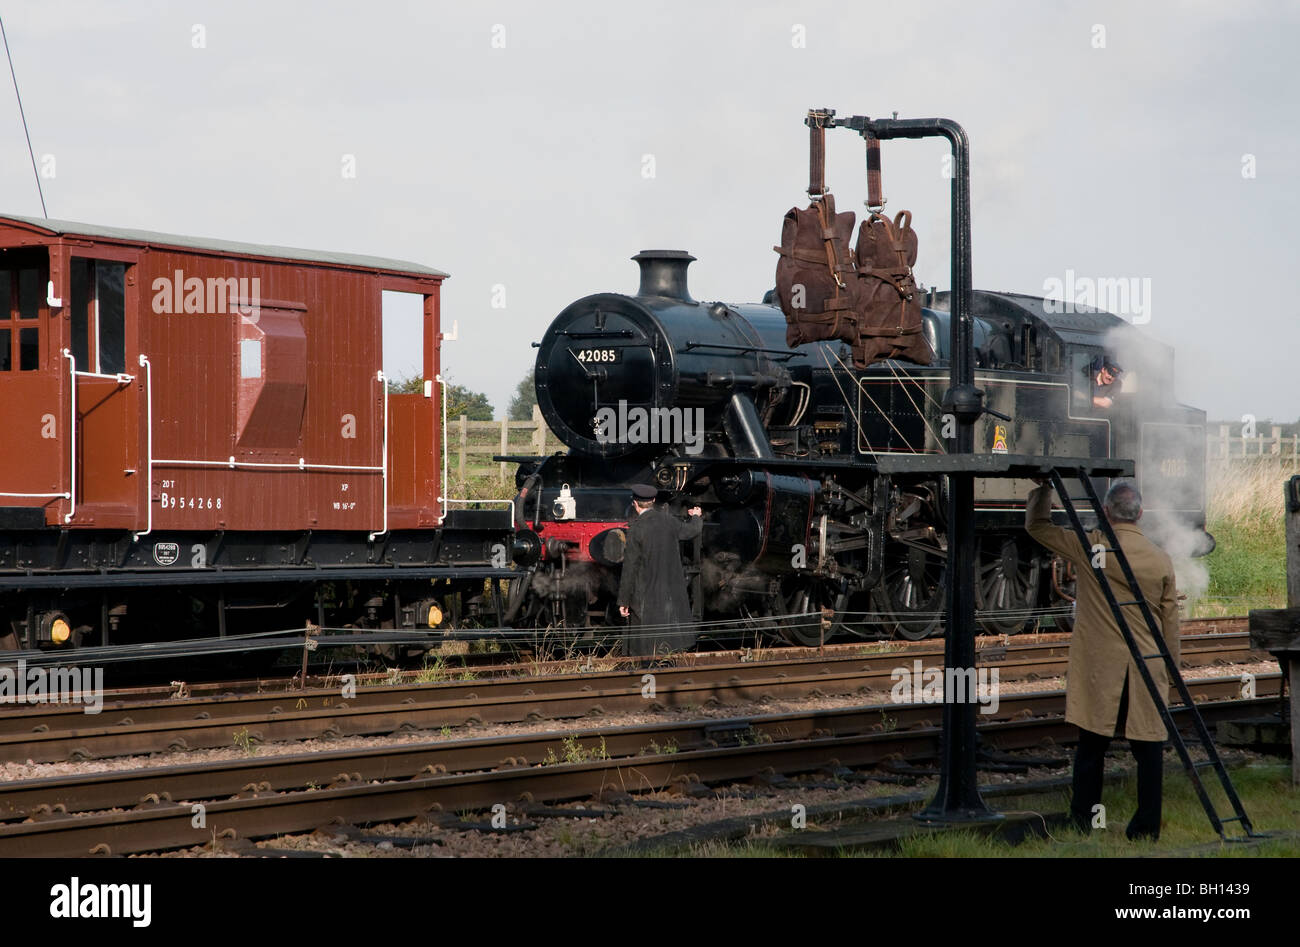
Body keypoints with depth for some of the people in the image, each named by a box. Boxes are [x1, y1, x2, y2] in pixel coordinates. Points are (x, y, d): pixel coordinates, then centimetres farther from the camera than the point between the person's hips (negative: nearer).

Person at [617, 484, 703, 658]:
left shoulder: (635, 529, -15)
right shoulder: (667, 519, -2)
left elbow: (630, 568, -13)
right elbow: (691, 530, 17)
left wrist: (623, 601, -7)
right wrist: (696, 517, 42)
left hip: (646, 594, -5)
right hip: (671, 592, 5)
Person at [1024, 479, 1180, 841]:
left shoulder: (1090, 548, -7)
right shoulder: (1161, 560, 1)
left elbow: (1036, 525, 4)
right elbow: (1170, 622, 7)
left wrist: (1044, 487, 12)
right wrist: (1169, 669, 16)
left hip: (1098, 668, -1)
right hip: (1147, 671, 1)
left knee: (1092, 746, 5)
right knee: (1148, 748, 5)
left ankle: (1082, 823, 8)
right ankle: (1147, 827, 7)